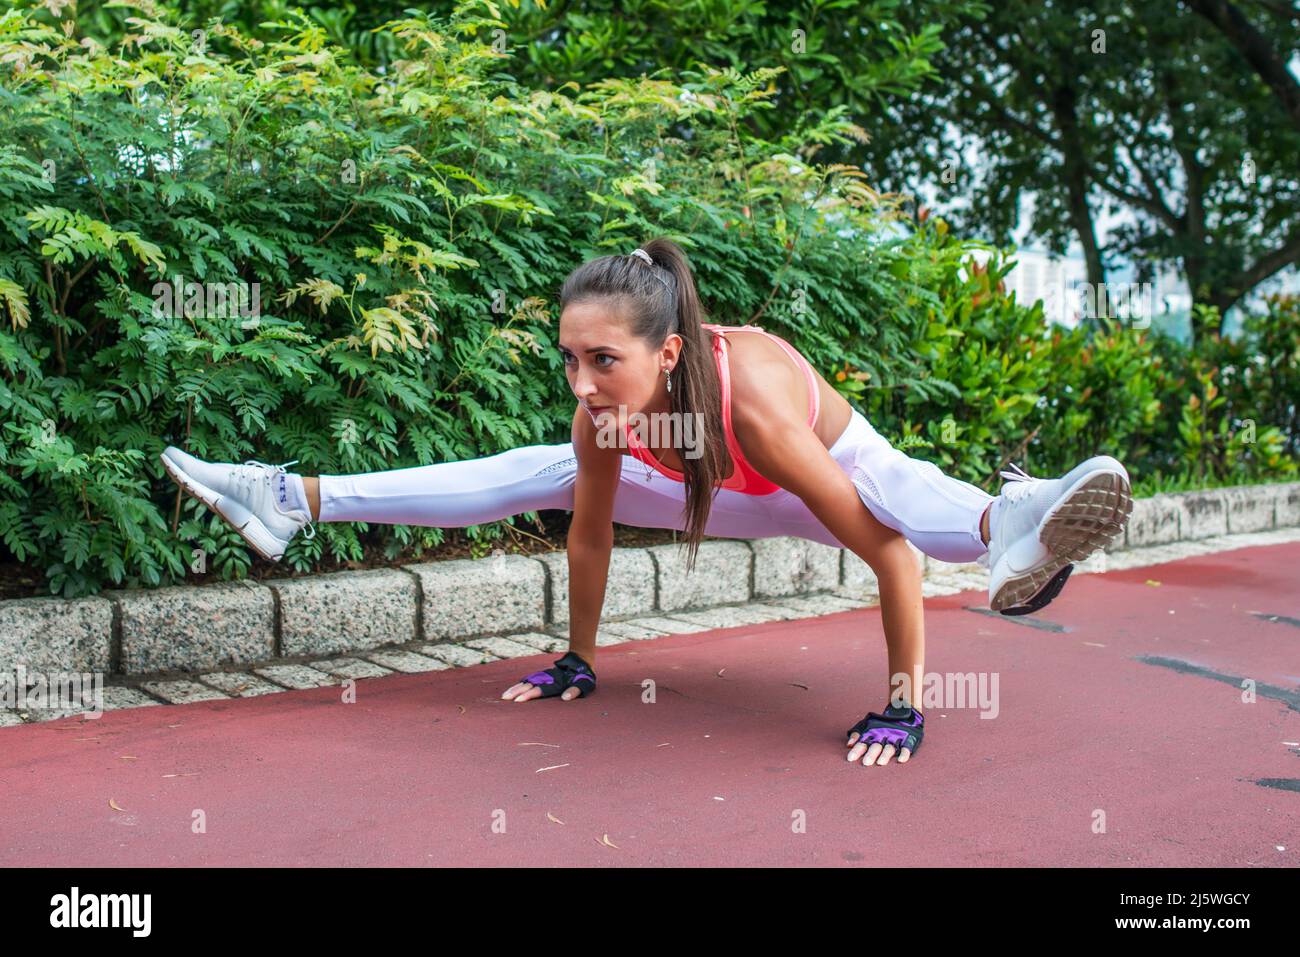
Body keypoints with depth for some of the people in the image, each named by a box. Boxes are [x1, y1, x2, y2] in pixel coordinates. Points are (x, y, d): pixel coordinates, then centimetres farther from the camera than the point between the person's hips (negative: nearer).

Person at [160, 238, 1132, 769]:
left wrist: (903, 708, -34)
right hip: (728, 493, 4)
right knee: (535, 475, -1)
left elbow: (889, 551, -39)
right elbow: (590, 531, -11)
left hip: (846, 468, -3)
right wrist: (577, 663, -2)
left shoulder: (752, 398, -45)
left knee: (970, 521, -34)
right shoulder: (602, 418, -29)